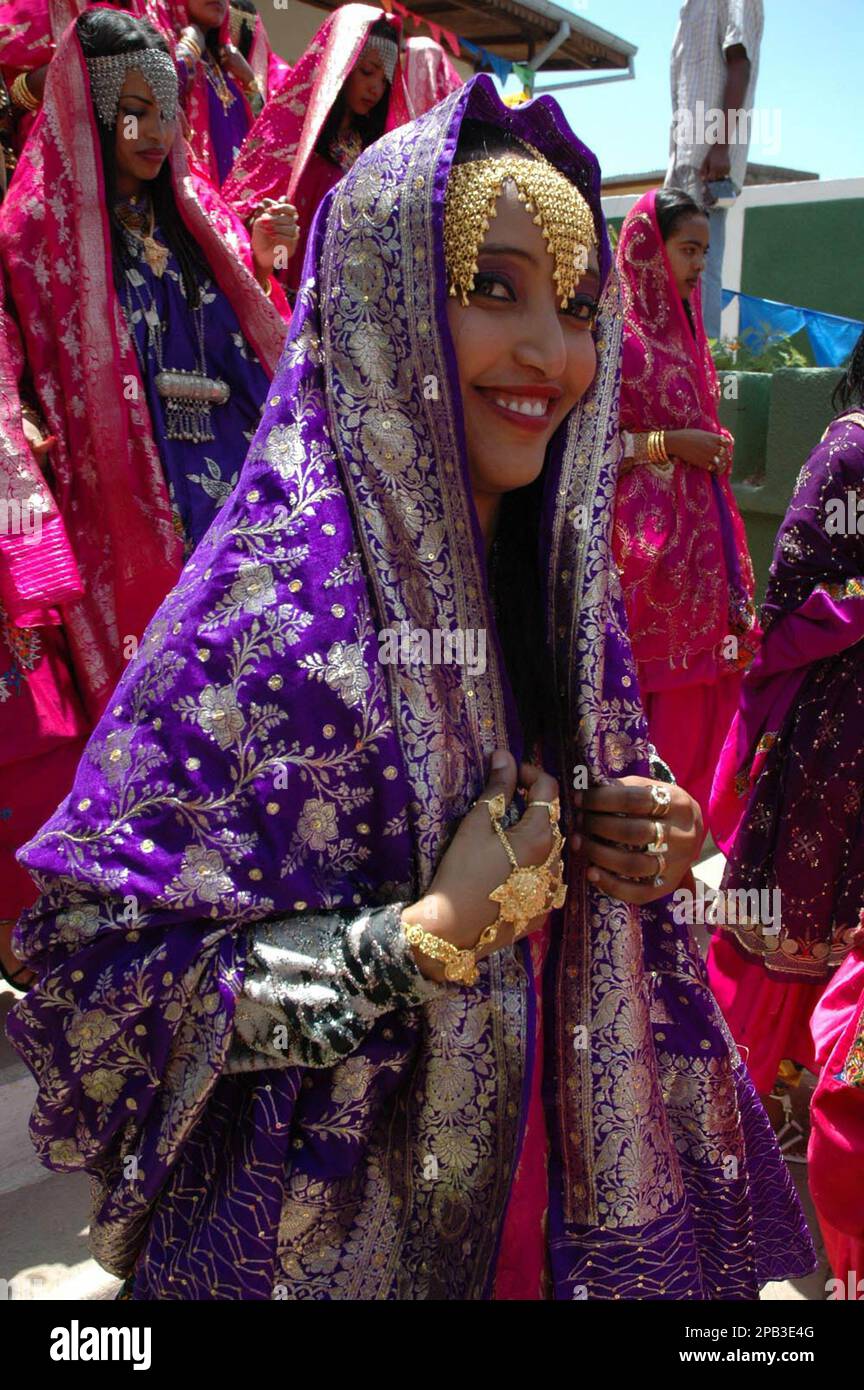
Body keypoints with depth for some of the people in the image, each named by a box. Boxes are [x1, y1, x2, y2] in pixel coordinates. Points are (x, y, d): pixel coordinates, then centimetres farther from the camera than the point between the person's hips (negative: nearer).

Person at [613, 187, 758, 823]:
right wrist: (670, 444, -15)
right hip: (645, 532, -8)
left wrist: (715, 446, 9)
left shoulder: (683, 325, 16)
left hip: (700, 526, 8)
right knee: (654, 683, -4)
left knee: (704, 677, 8)